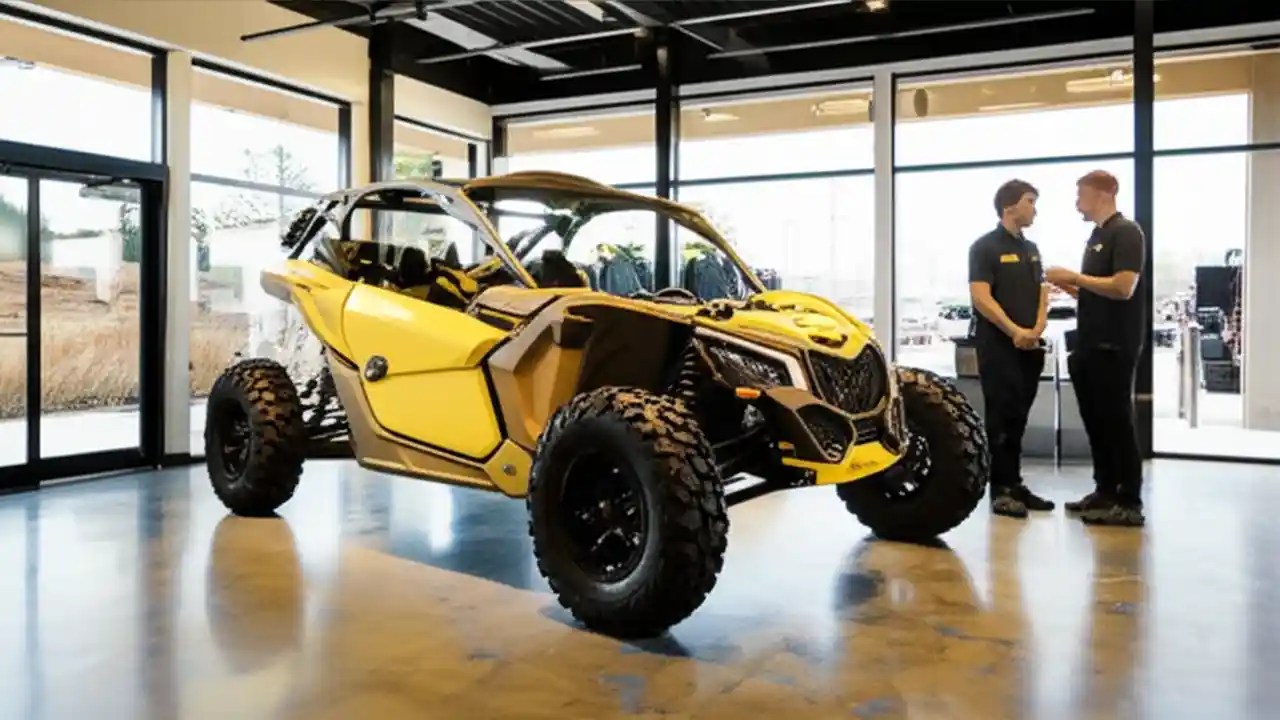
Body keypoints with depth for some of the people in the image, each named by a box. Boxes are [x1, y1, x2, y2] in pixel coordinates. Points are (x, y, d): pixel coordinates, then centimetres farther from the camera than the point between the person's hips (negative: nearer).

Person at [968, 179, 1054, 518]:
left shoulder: (1031, 248, 18)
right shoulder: (985, 246, -6)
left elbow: (1042, 292, 15)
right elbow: (980, 297, -15)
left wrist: (1037, 328, -3)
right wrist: (1015, 331, -19)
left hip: (1029, 346, 7)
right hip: (998, 346, -7)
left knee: (1018, 418, 10)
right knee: (1001, 417, -5)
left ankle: (1015, 484, 17)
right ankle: (1000, 489, -1)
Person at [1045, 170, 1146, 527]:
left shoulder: (1126, 232, -10)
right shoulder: (1096, 236, 17)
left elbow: (1123, 288, -22)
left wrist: (1075, 277, -15)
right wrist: (1067, 285, 8)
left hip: (1115, 346, -9)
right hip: (1090, 345, 9)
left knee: (1117, 420, -6)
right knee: (1095, 420, 12)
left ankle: (1130, 502, 0)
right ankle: (1106, 491, 20)